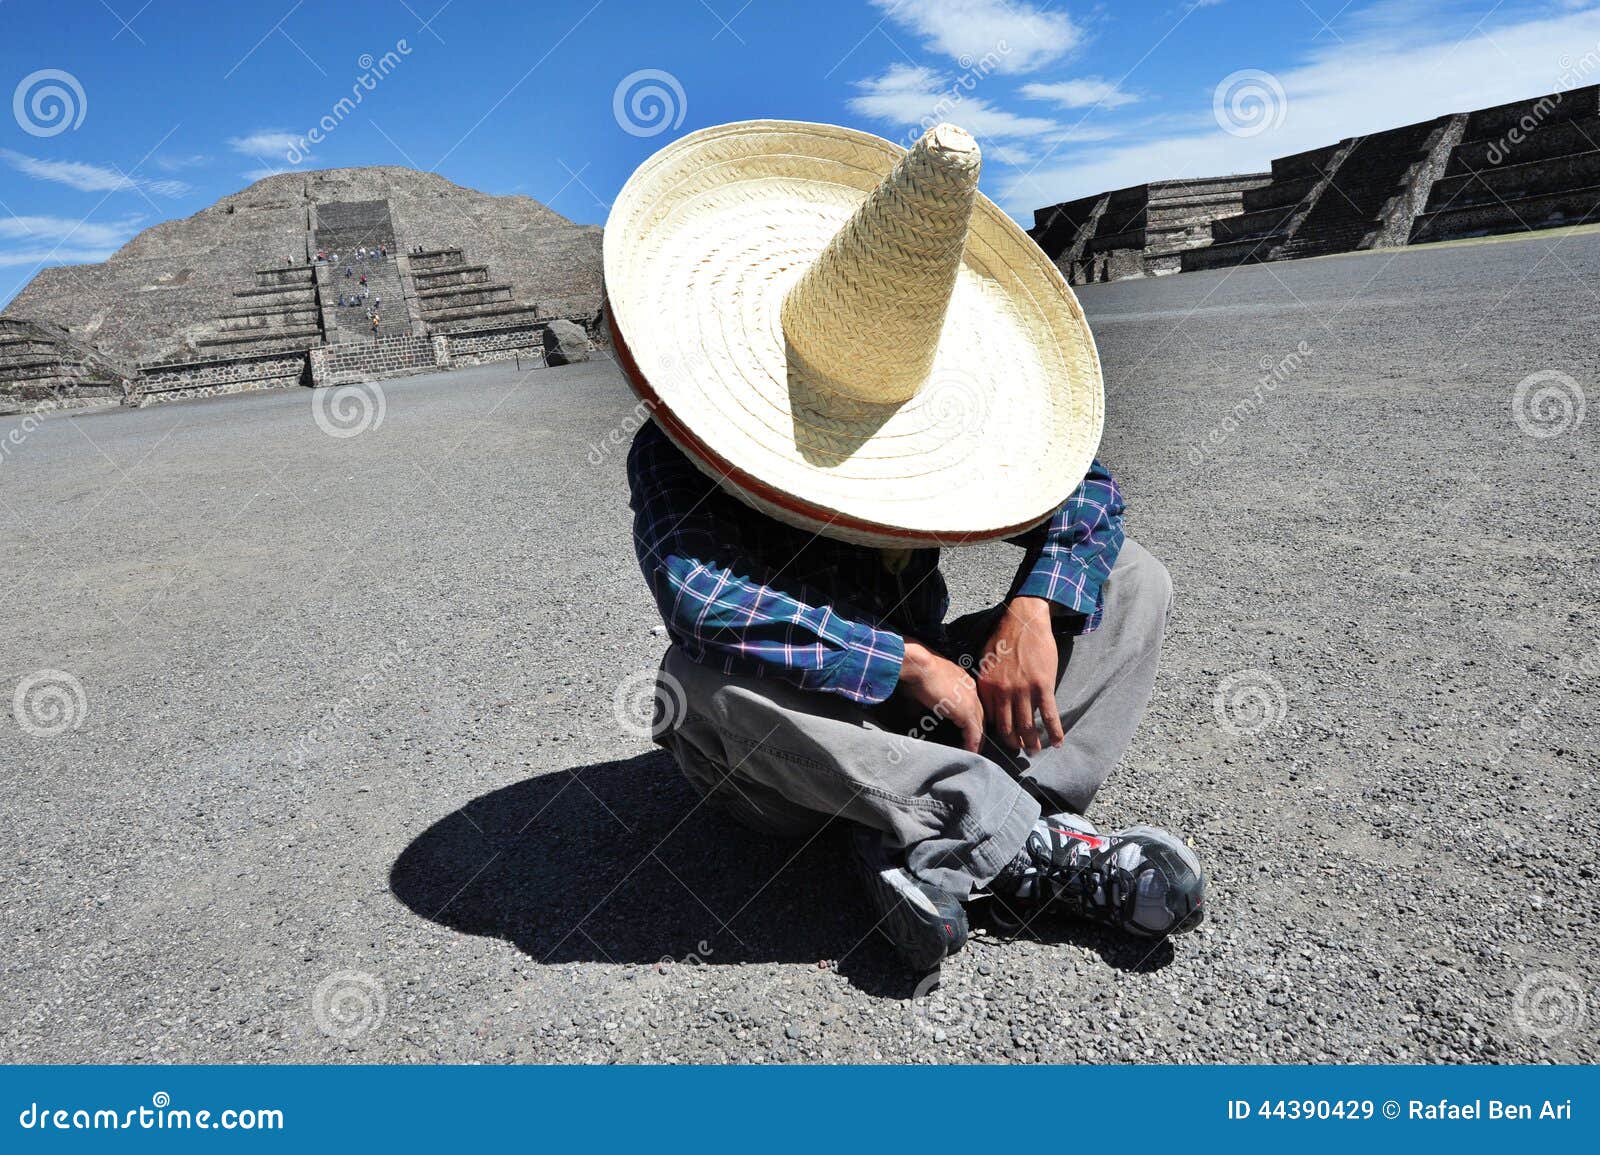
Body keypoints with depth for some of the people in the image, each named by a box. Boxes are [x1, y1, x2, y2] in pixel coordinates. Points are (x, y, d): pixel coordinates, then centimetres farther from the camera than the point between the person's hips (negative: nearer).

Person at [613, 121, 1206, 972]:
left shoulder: (929, 416, -4)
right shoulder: (674, 453, -17)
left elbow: (1086, 491, -2)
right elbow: (699, 595, -35)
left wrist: (1031, 609, -23)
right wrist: (910, 662, -33)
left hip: (918, 711, 4)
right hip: (788, 738, -3)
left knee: (1133, 578, -6)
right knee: (702, 677, -38)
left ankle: (929, 838, -27)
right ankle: (1036, 845, -32)